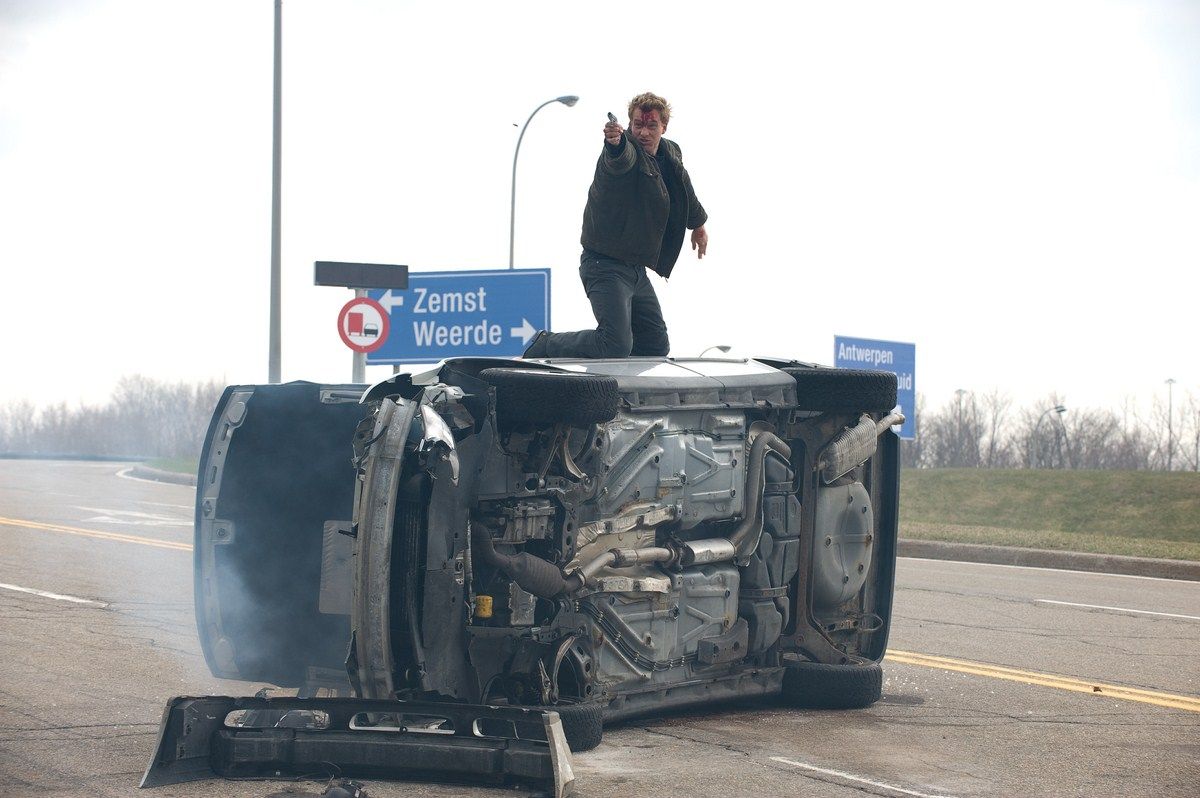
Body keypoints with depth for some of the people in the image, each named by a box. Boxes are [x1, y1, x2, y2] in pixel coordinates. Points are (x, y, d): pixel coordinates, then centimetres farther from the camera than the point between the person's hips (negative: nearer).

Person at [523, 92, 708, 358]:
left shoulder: (670, 154, 11)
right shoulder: (626, 150, -15)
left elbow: (684, 191, 32)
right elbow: (621, 159, -43)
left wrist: (698, 223, 46)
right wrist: (615, 142, -66)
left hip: (636, 267, 9)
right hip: (606, 266, -9)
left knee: (656, 346, 12)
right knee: (616, 344, -22)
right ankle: (544, 347, -4)